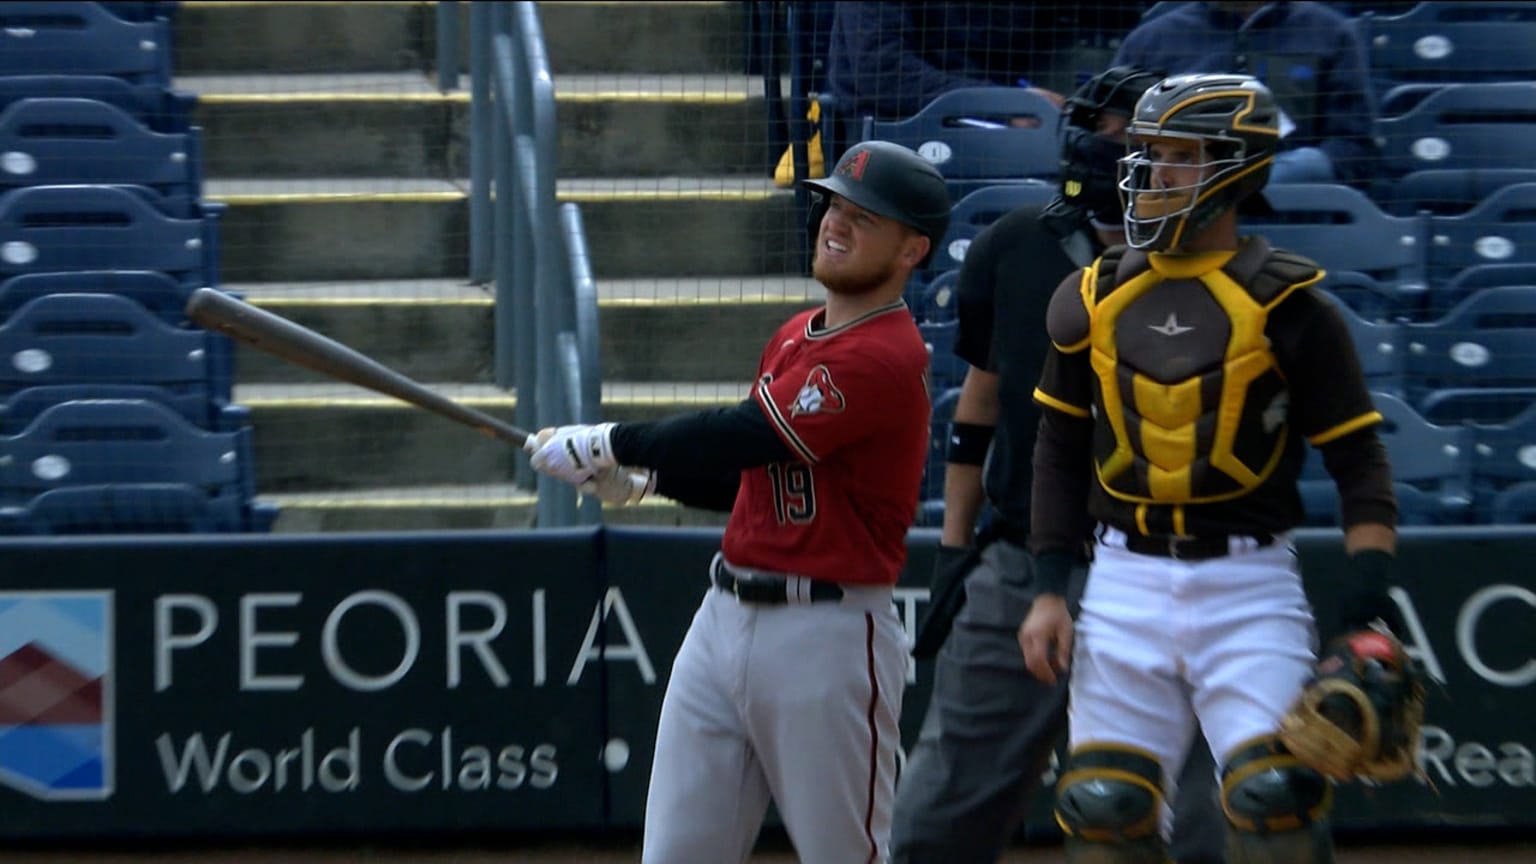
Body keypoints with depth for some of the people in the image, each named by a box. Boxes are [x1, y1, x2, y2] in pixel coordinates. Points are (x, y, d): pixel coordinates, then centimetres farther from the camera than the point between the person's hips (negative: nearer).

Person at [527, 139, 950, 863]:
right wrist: (640, 478, 10)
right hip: (724, 618, 9)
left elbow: (739, 440, -20)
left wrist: (605, 445, -9)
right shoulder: (795, 339, 16)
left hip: (826, 639, -9)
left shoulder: (885, 359, -16)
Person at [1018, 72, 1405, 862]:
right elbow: (1061, 449, 15)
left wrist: (1369, 588, -16)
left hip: (1247, 582, -4)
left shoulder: (1284, 304, -4)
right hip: (1125, 582, 4)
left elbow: (1357, 456, -3)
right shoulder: (1093, 298, 7)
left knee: (1275, 796, -15)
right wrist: (1049, 588, 8)